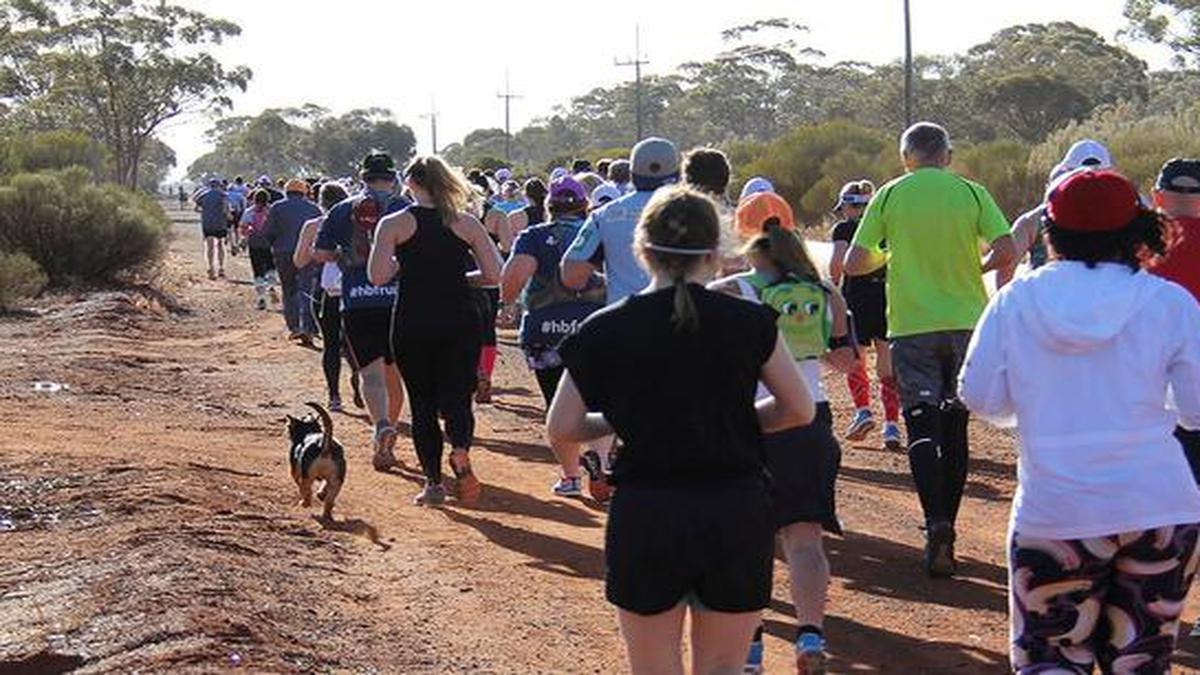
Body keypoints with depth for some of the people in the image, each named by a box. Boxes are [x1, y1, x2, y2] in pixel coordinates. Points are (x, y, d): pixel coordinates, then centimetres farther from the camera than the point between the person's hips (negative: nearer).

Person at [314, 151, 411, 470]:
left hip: (357, 303, -1)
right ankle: (386, 444, 21)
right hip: (397, 300, 1)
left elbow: (319, 253, 4)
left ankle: (381, 426, -31)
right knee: (393, 374, 14)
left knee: (371, 372, -5)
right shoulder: (405, 208, 3)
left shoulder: (343, 210, 6)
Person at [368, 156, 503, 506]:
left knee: (423, 403, 10)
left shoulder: (394, 224, -3)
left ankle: (433, 481, 11)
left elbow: (378, 277, -12)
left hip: (413, 323, -1)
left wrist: (403, 266, 8)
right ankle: (460, 453, -27)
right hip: (461, 322, 1)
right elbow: (493, 275, -2)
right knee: (456, 396, 2)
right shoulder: (467, 223, 2)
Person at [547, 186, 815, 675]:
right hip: (737, 514, 1)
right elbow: (799, 410, 3)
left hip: (645, 518, -1)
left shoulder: (606, 330, -4)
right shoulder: (748, 322, -4)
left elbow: (561, 428, -2)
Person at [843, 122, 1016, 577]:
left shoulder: (889, 196, -1)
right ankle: (945, 526, 16)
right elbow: (1007, 252, -9)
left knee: (922, 428, -3)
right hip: (965, 323, 1)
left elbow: (854, 264, -1)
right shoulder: (971, 193, 0)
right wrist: (974, 269, 11)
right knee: (954, 427, 12)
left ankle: (936, 523, -22)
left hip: (911, 326, -1)